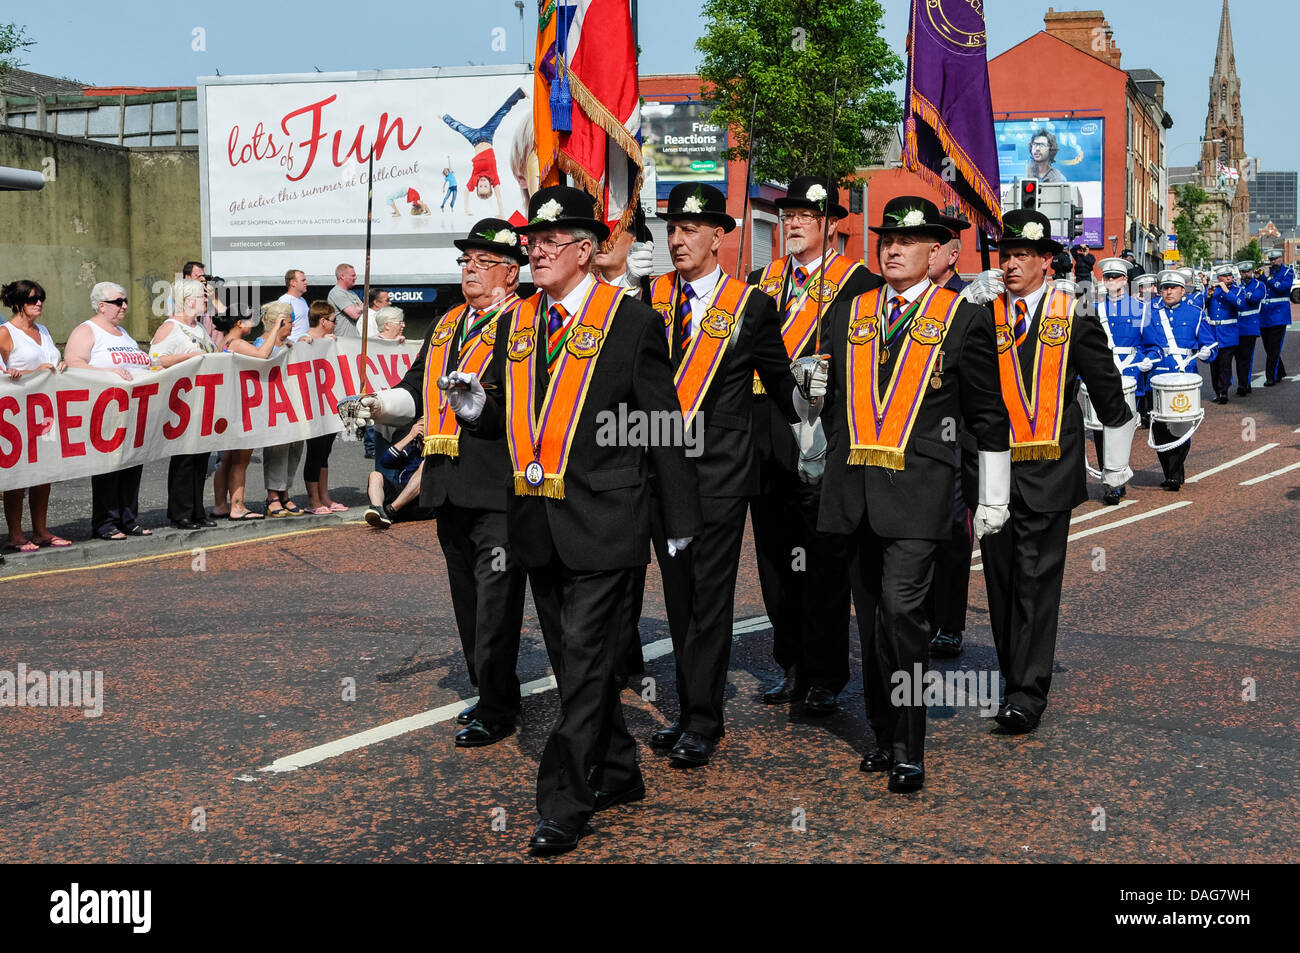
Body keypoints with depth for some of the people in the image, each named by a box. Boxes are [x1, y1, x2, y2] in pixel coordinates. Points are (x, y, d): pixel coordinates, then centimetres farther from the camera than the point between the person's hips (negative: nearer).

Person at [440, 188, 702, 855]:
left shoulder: (633, 323, -6)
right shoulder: (515, 324, 11)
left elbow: (664, 427, -5)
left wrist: (678, 519, -4)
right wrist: (476, 409, -6)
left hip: (601, 521, -6)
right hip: (537, 522, 7)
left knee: (584, 663, -4)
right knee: (573, 663, 15)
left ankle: (564, 804, 3)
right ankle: (618, 774, 31)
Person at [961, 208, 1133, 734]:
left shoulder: (1072, 313, 1)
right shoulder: (981, 308, 5)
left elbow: (1107, 387, 8)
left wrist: (1117, 458, 12)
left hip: (1047, 470, -2)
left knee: (1037, 577, -5)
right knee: (1000, 574, 10)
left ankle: (1029, 691, -3)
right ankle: (1013, 671, 25)